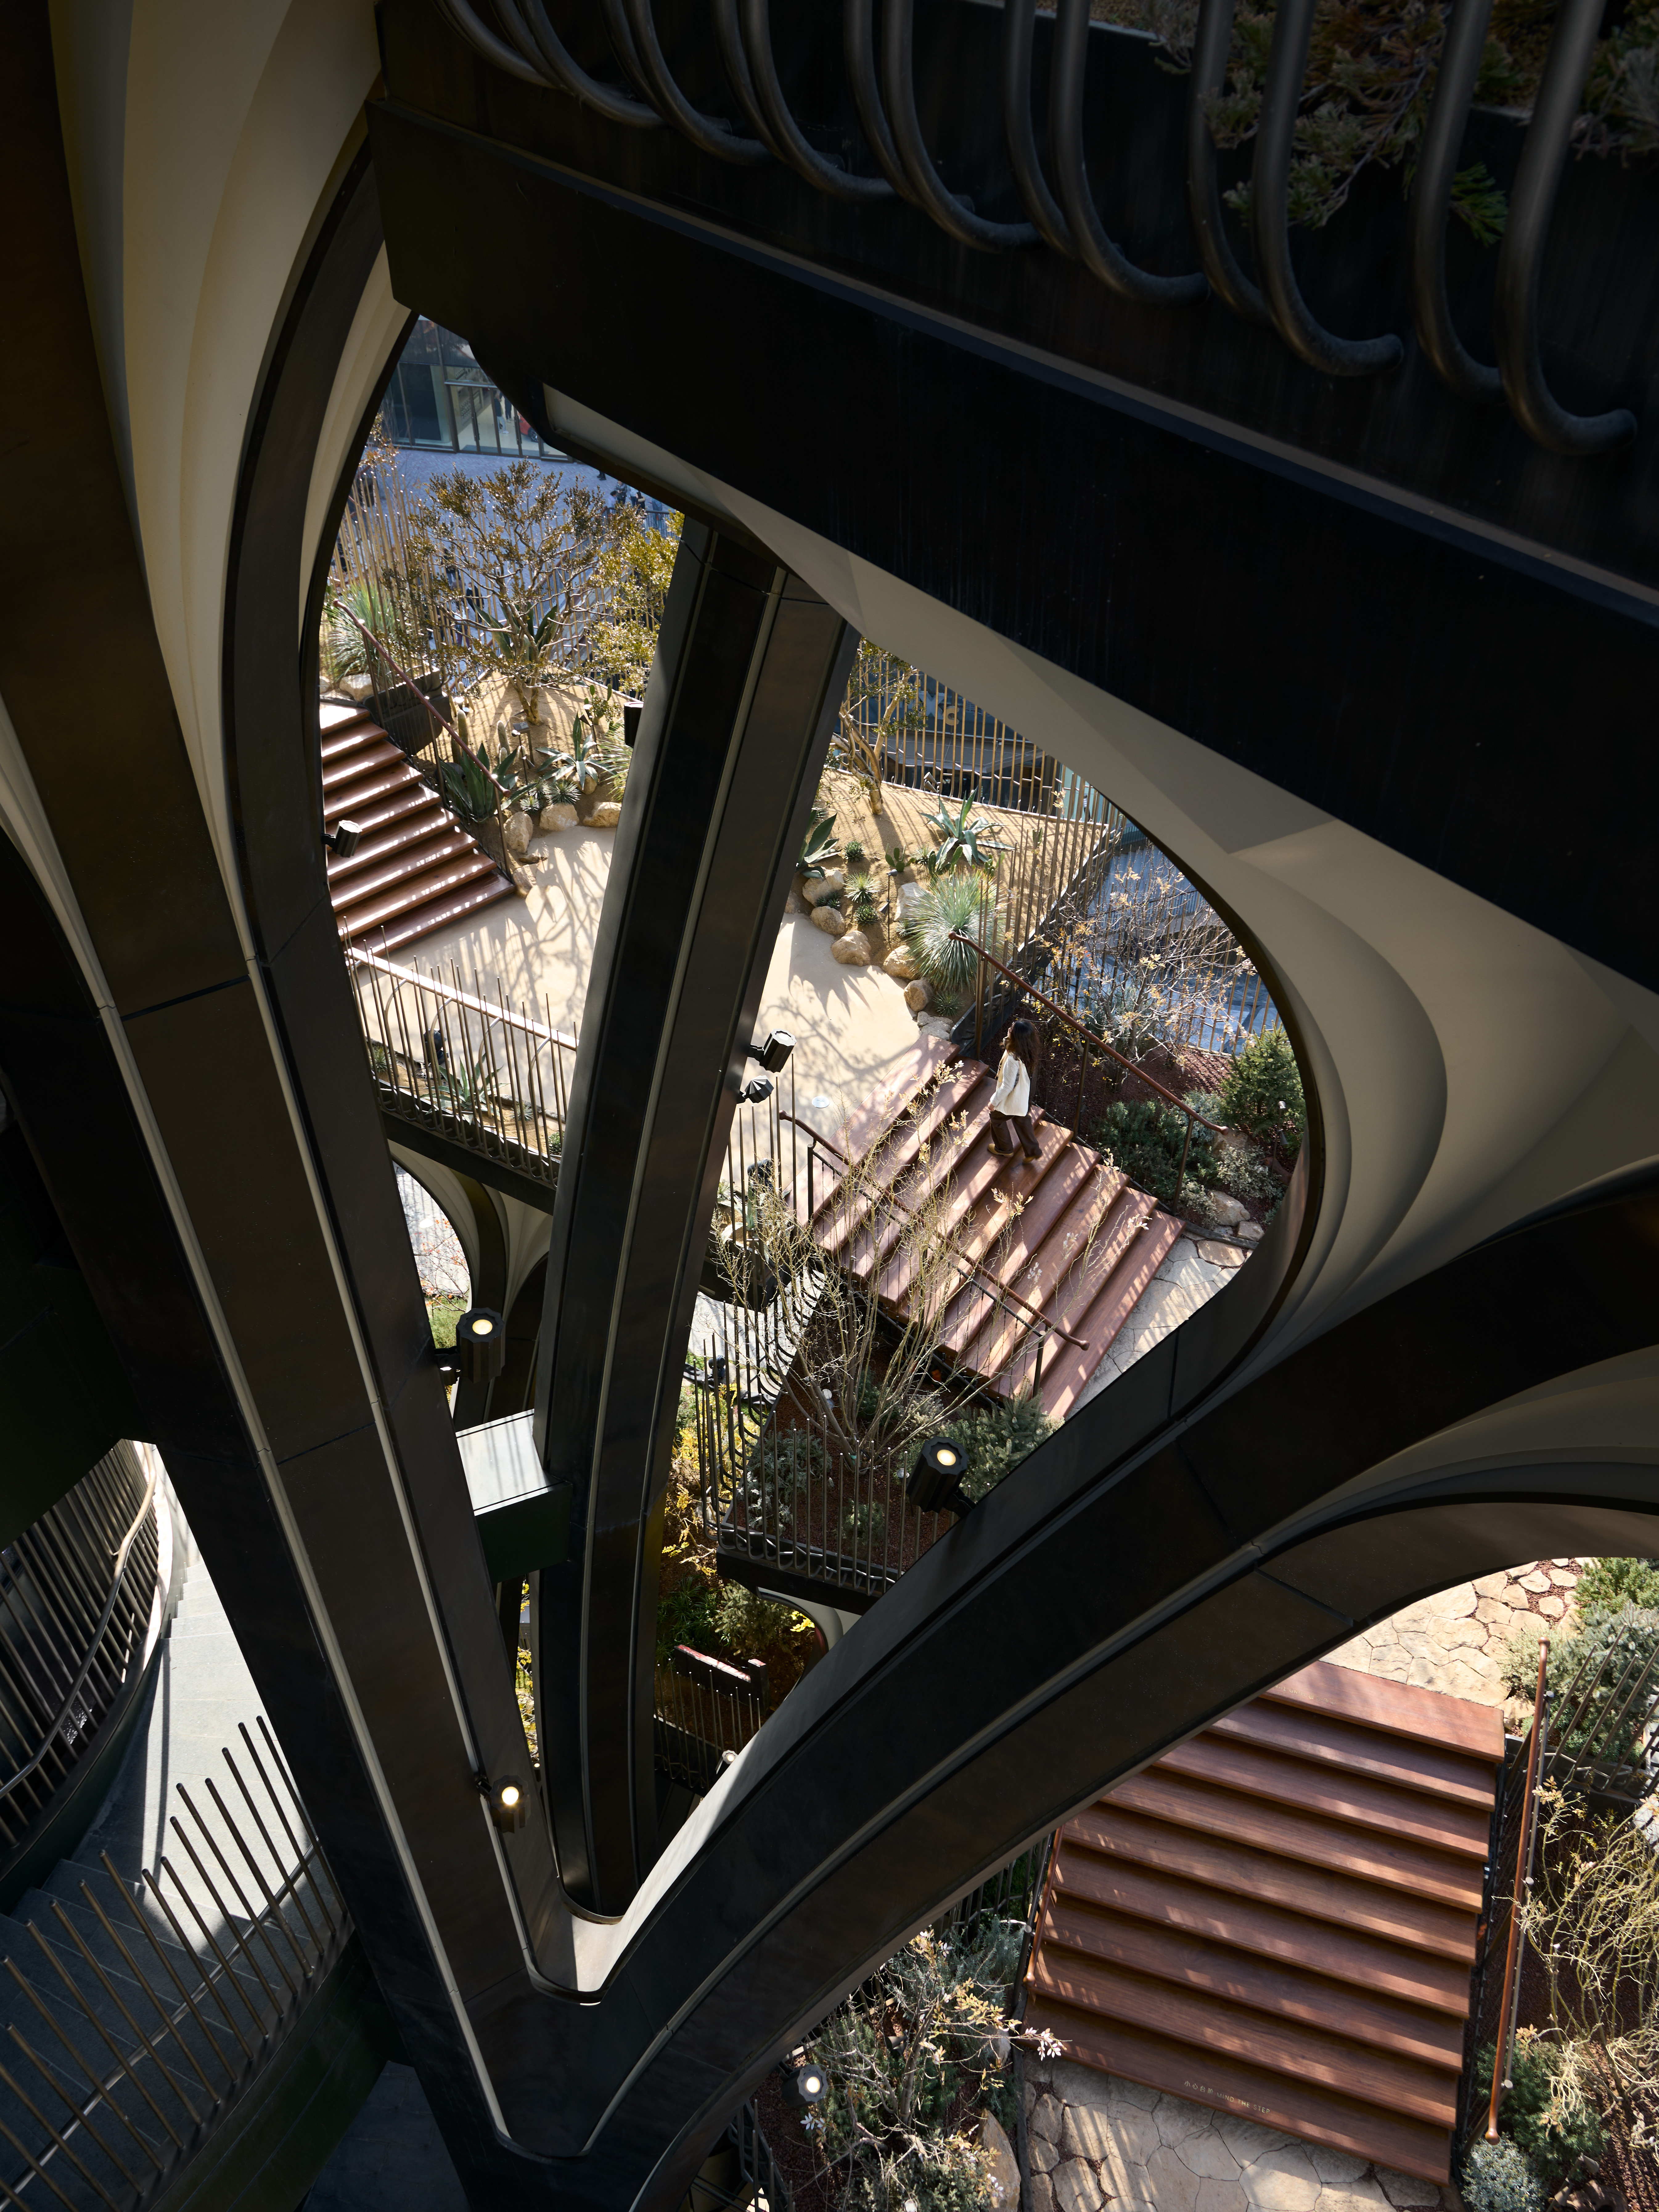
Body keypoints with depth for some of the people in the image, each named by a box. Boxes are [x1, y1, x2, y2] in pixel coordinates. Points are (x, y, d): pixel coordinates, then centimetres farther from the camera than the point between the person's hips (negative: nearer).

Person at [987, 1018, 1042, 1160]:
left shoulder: (1014, 1060, -40)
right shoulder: (1029, 1052, -16)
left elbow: (1007, 1086, -30)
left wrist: (994, 1101, -16)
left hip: (1011, 1100, -7)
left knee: (997, 1119, 22)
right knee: (1022, 1121, 29)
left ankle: (1005, 1149, 42)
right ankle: (1032, 1150, 40)